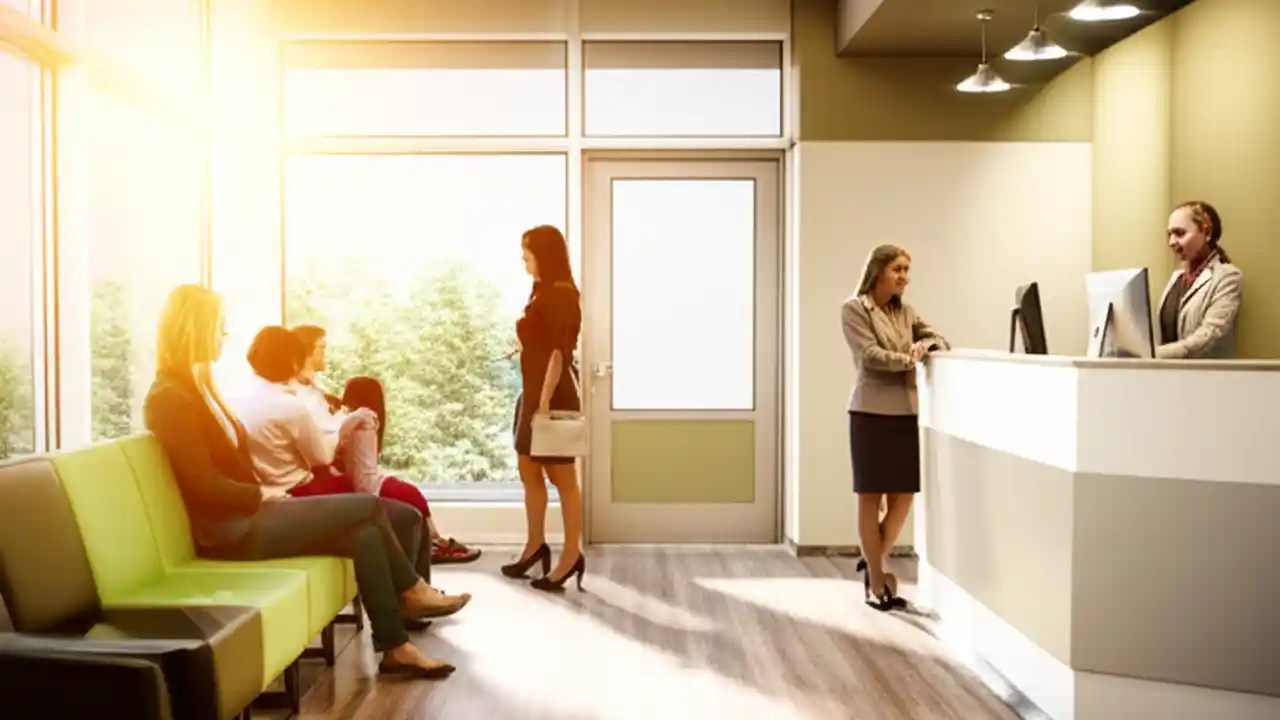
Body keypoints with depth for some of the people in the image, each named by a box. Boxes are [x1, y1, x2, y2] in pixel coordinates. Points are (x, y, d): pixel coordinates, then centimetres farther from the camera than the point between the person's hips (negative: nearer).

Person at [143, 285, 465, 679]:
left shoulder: (193, 387, 14)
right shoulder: (170, 398, -16)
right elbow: (204, 485, -20)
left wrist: (264, 496, 4)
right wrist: (264, 494, -9)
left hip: (247, 515, 9)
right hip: (232, 530, -9)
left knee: (364, 533, -5)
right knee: (367, 507, -10)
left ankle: (396, 648, 1)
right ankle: (411, 591, 8)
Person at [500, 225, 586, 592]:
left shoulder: (560, 294, -14)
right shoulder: (542, 292, 13)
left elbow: (558, 352, -20)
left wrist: (545, 401, -23)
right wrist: (533, 398, 15)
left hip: (553, 395, -10)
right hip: (533, 392, 10)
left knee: (563, 478, -1)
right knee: (529, 472, 16)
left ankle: (571, 556, 8)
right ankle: (535, 545, 29)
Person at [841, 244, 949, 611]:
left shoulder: (905, 312, 15)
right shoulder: (854, 308, -3)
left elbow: (941, 340, 11)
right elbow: (870, 355, -13)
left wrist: (926, 345, -10)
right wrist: (911, 361, -12)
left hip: (907, 412, 6)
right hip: (871, 412, -6)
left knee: (903, 495, 6)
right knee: (871, 496, 3)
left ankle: (875, 560, 27)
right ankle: (876, 580, 13)